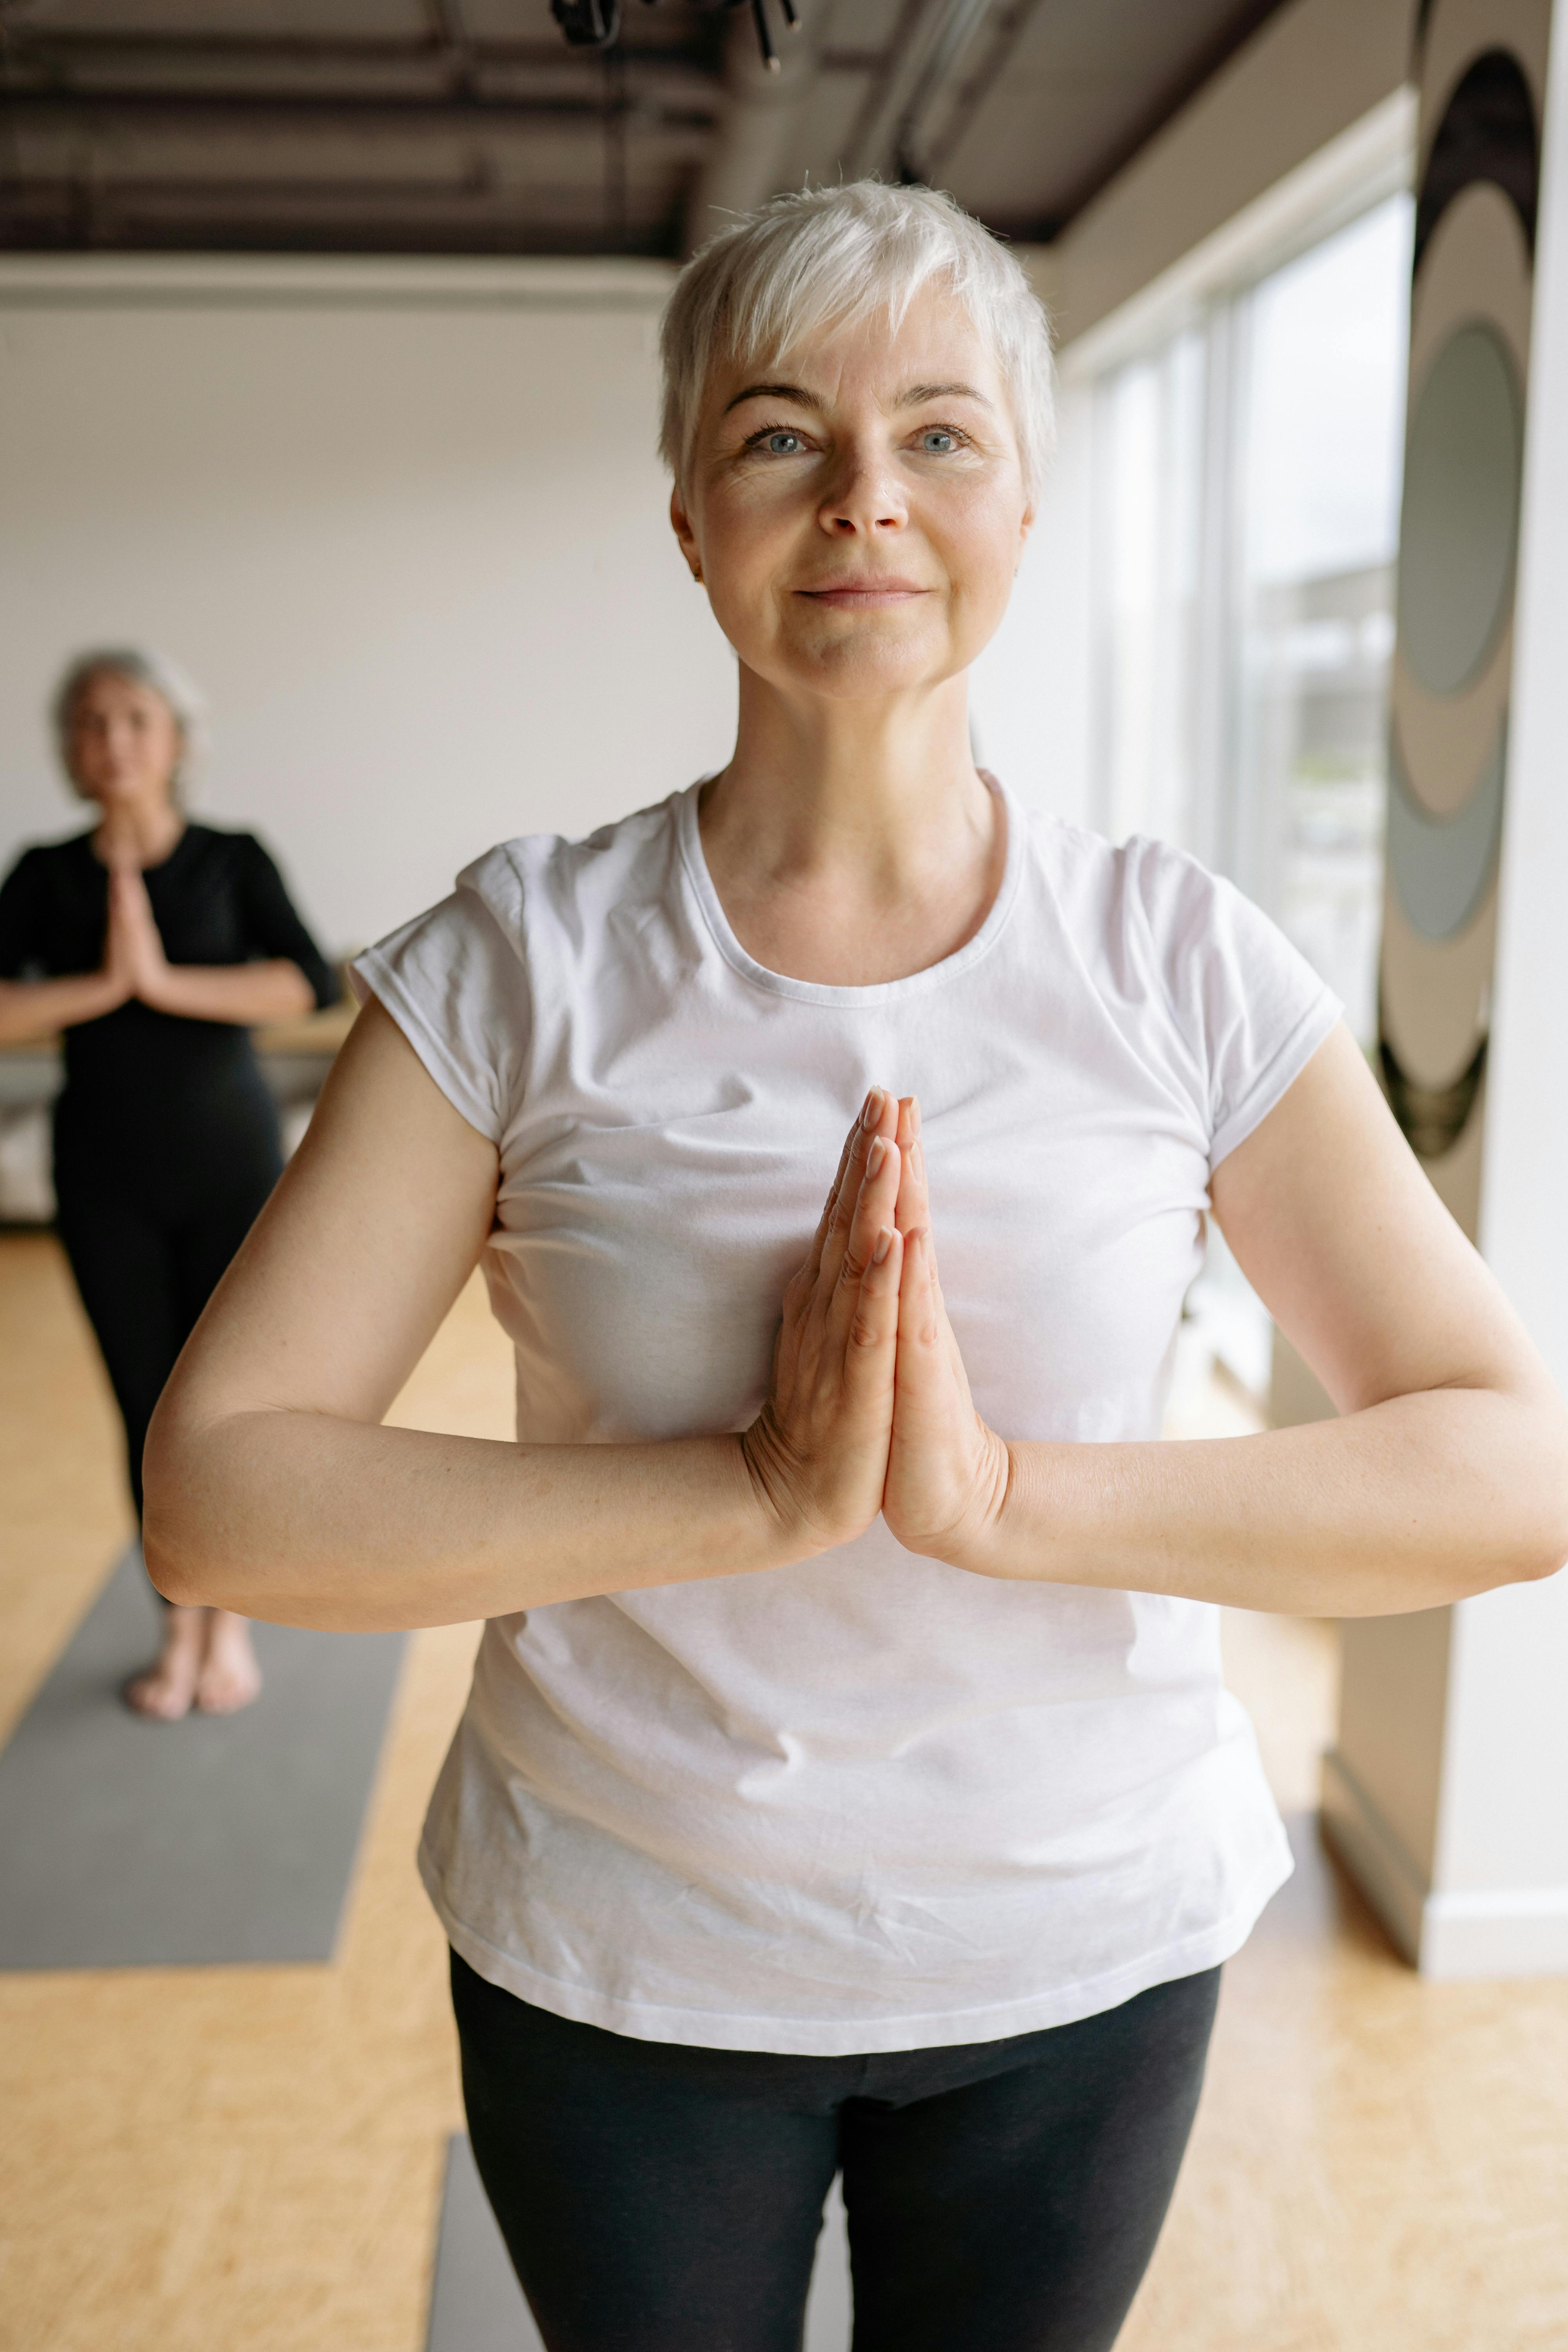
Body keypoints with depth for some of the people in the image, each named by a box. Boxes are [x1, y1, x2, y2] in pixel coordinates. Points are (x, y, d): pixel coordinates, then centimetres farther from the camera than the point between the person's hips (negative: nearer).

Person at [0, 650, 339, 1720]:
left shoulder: (232, 859, -5)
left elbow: (312, 985, -19)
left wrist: (166, 979, -24)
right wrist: (102, 986, -20)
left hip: (232, 1161, -1)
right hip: (107, 1178, 2)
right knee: (147, 1407, 7)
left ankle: (234, 1627, 23)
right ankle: (179, 1631, 24)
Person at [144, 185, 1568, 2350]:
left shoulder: (1182, 967, -9)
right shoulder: (524, 961, -11)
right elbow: (217, 1496, -16)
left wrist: (1000, 1489, -26)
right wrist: (760, 1491, -28)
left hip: (1083, 1951, 1)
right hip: (615, 1966, 0)